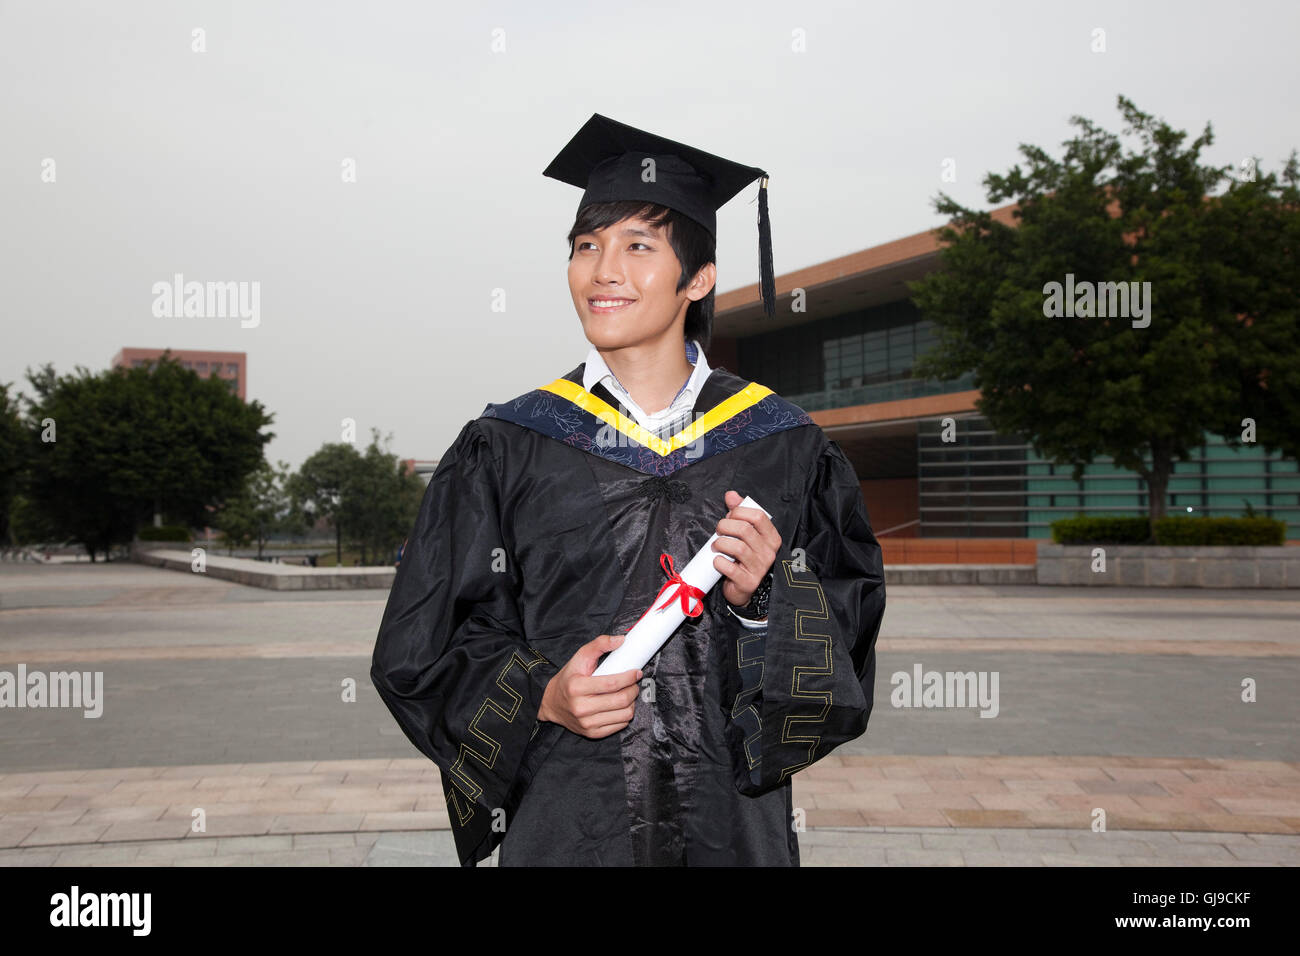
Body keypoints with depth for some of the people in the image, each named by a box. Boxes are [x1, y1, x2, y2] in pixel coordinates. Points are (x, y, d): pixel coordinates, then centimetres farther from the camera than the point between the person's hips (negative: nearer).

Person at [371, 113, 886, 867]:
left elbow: (847, 656, 0)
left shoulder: (786, 451, -2)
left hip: (735, 829, 1)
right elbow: (421, 654, 0)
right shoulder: (506, 451, -2)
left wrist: (765, 600, -18)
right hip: (561, 825, 0)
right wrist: (541, 698, -15)